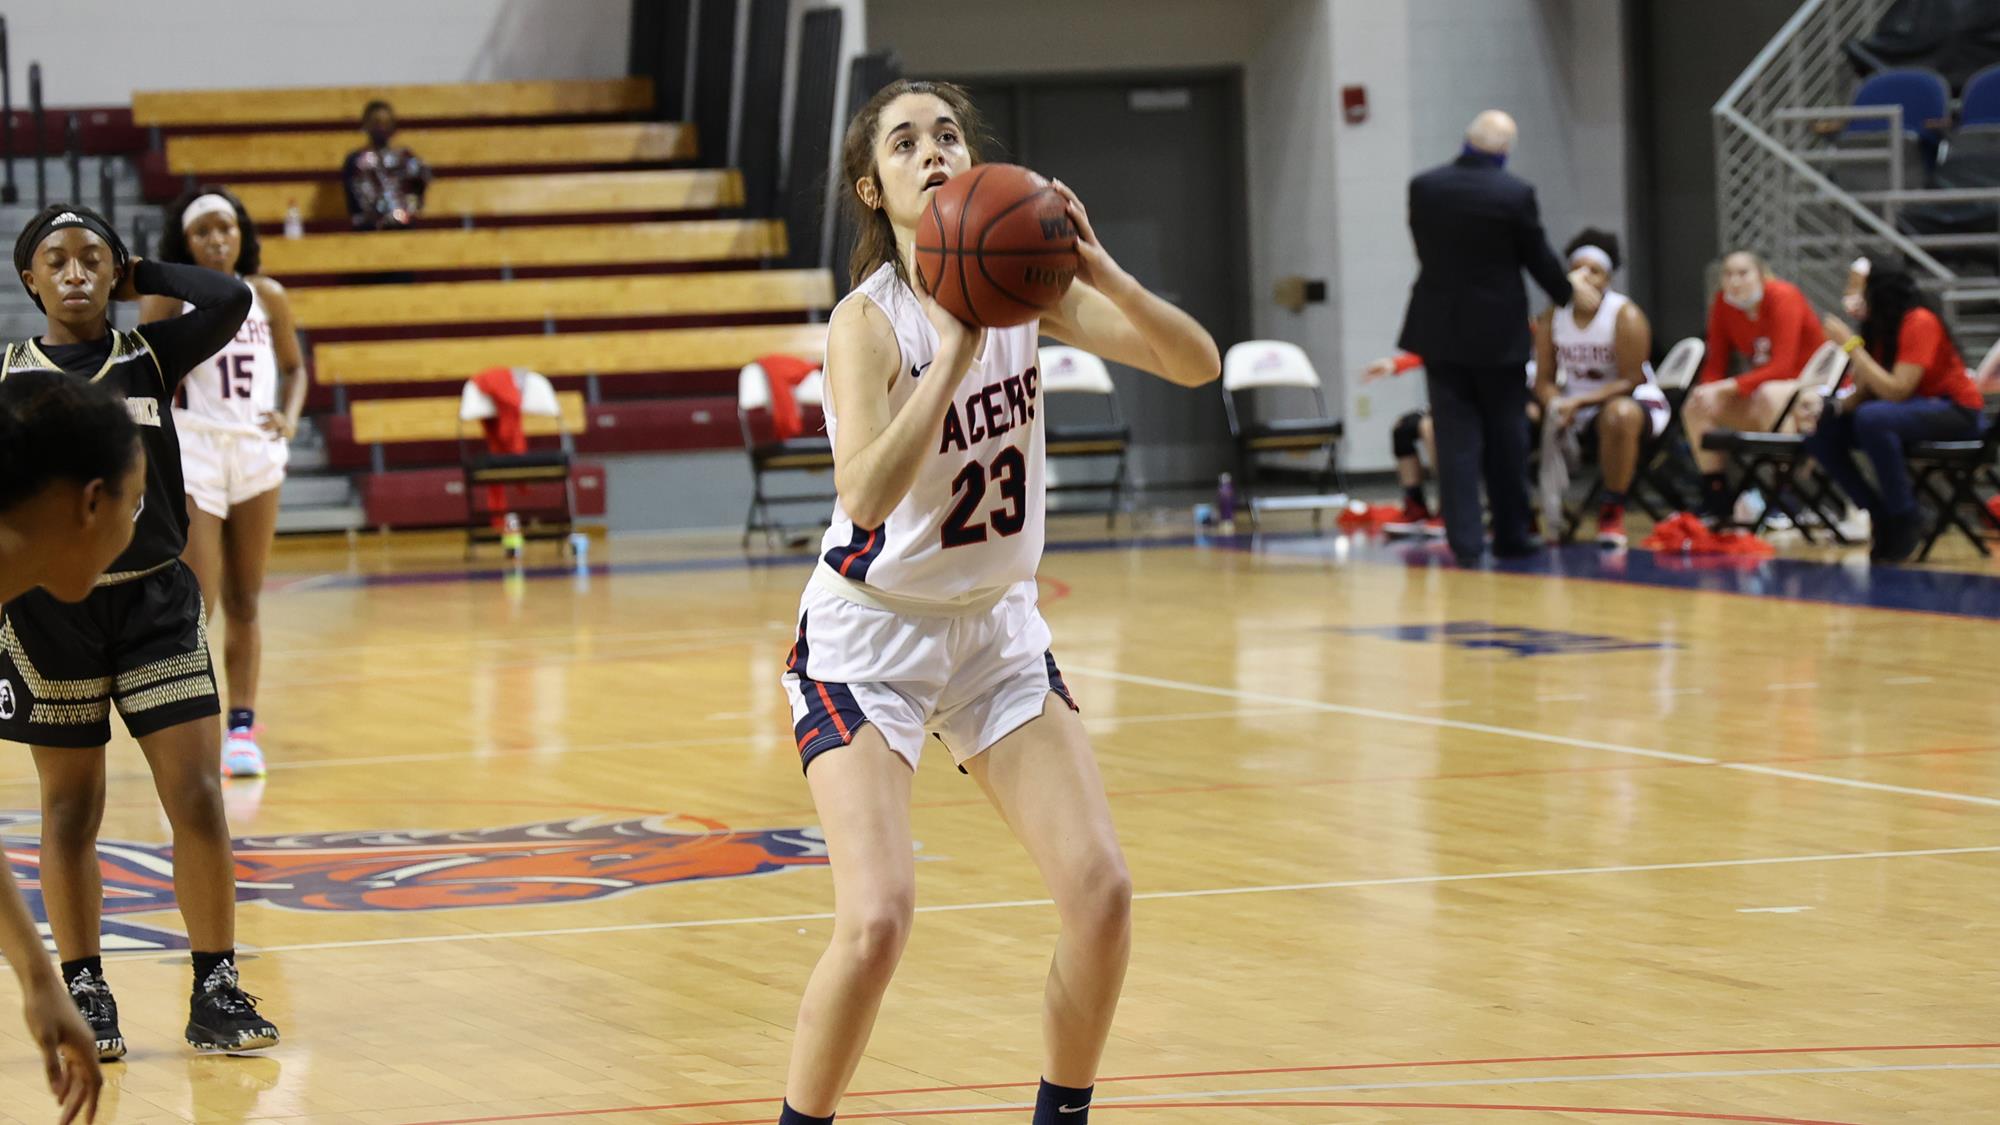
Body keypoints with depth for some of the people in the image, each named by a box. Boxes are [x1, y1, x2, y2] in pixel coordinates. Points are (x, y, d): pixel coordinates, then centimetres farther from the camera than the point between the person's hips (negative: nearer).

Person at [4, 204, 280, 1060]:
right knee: (70, 808, 7)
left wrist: (139, 275, -2)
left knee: (198, 797, -5)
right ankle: (84, 993, 17)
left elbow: (231, 300, -14)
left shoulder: (149, 358, 3)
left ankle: (216, 991, 3)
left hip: (155, 601, 1)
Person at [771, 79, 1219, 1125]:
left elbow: (1195, 363, -12)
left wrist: (1097, 270, -27)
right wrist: (956, 347, -40)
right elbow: (865, 496, -36)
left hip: (997, 631, 5)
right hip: (870, 637, -5)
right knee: (878, 918, -21)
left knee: (1101, 893, -6)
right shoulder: (869, 319, -20)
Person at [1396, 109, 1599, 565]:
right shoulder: (1516, 194, -13)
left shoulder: (1424, 188, -5)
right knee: (1505, 438, 11)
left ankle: (1464, 539, -6)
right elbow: (1538, 258, -2)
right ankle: (1510, 533, 18)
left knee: (1456, 437, 2)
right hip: (1497, 333, -2)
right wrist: (1569, 292, 19)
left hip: (1440, 330, 2)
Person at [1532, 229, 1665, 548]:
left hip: (1635, 401, -5)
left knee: (1620, 414, -41)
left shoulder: (1626, 316, -15)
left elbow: (1631, 381, -18)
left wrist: (1579, 402, -29)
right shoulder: (1552, 317, -1)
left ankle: (1612, 511, -29)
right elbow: (1545, 379, 0)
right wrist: (1555, 403, -25)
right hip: (1578, 406, 5)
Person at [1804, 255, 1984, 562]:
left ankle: (1905, 522, -23)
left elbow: (1895, 391, -28)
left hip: (1955, 412, -9)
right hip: (1909, 409, 9)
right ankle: (1883, 519, -3)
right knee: (1822, 434, -5)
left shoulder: (1919, 322, -19)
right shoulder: (1878, 326, 3)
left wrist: (1851, 344, -26)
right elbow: (1865, 391, 4)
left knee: (1872, 419, -36)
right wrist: (1839, 405, -16)